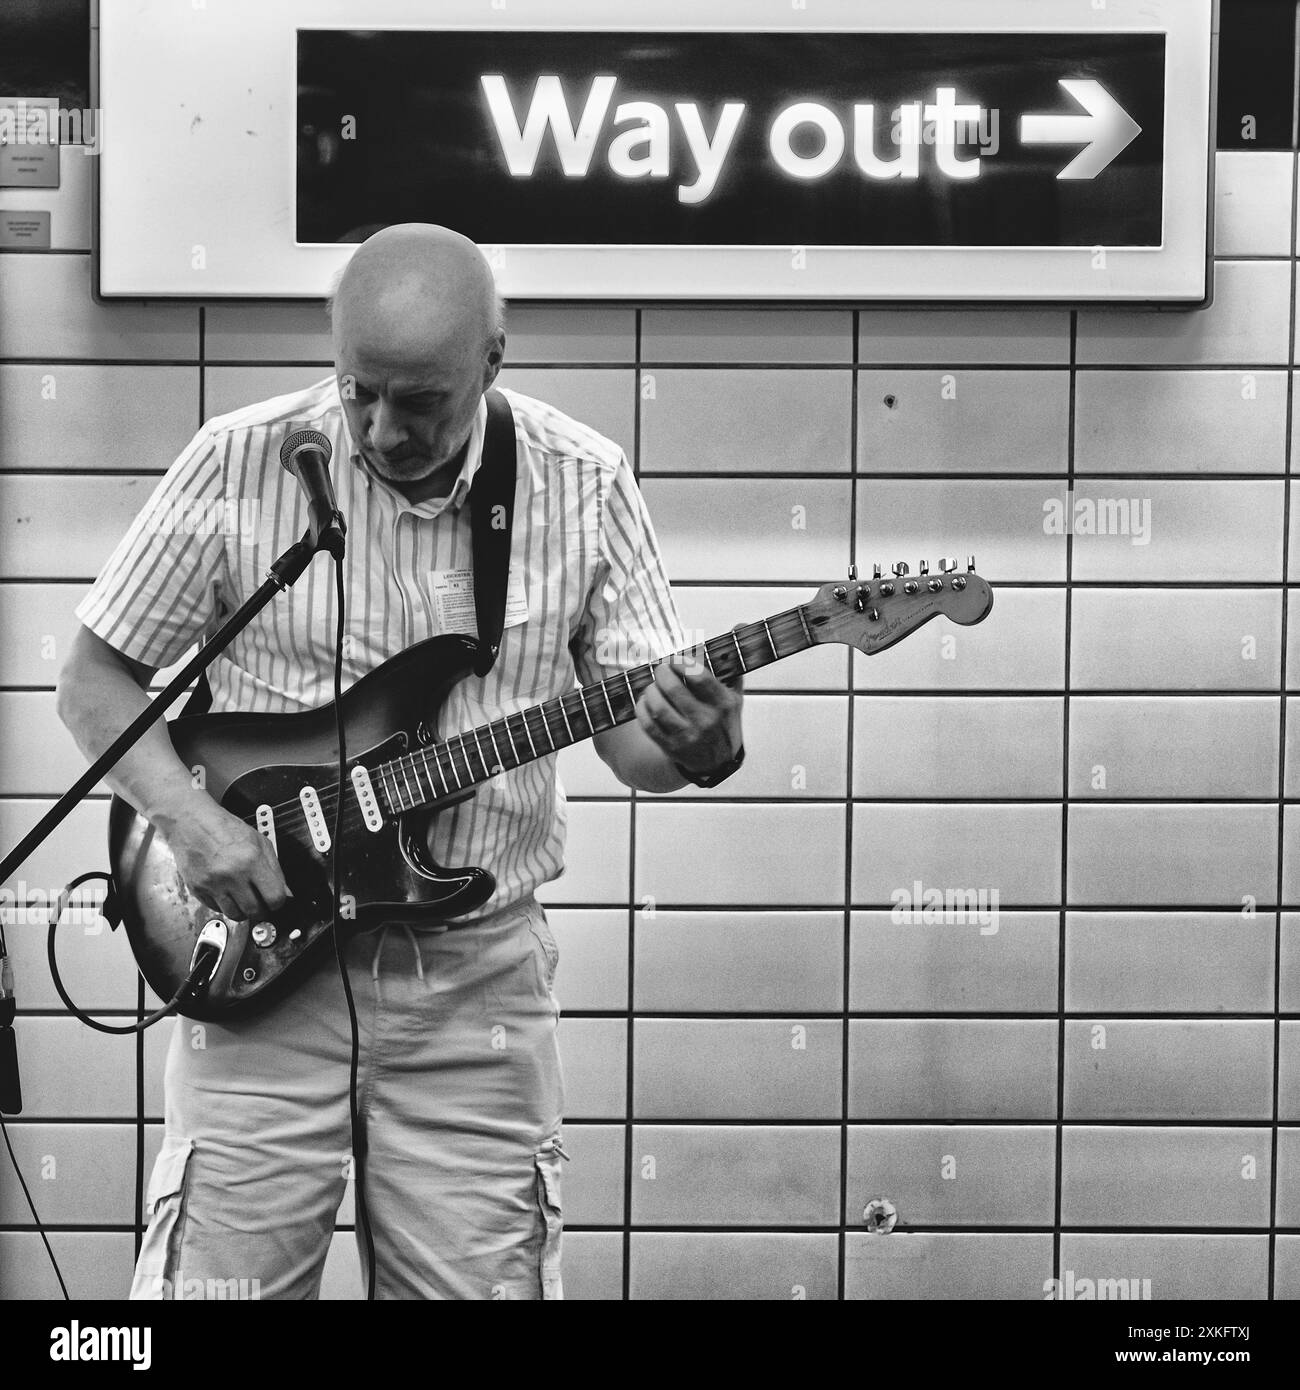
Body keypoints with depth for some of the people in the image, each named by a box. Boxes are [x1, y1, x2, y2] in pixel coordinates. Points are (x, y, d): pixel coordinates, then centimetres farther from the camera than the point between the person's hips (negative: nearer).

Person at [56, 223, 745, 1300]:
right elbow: (95, 678, 1)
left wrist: (696, 748, -22)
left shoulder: (584, 486, -1)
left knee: (481, 1281, 6)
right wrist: (189, 816, -15)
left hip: (477, 980, 1)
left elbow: (632, 728, 1)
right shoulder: (243, 464, -6)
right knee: (217, 1281, 0)